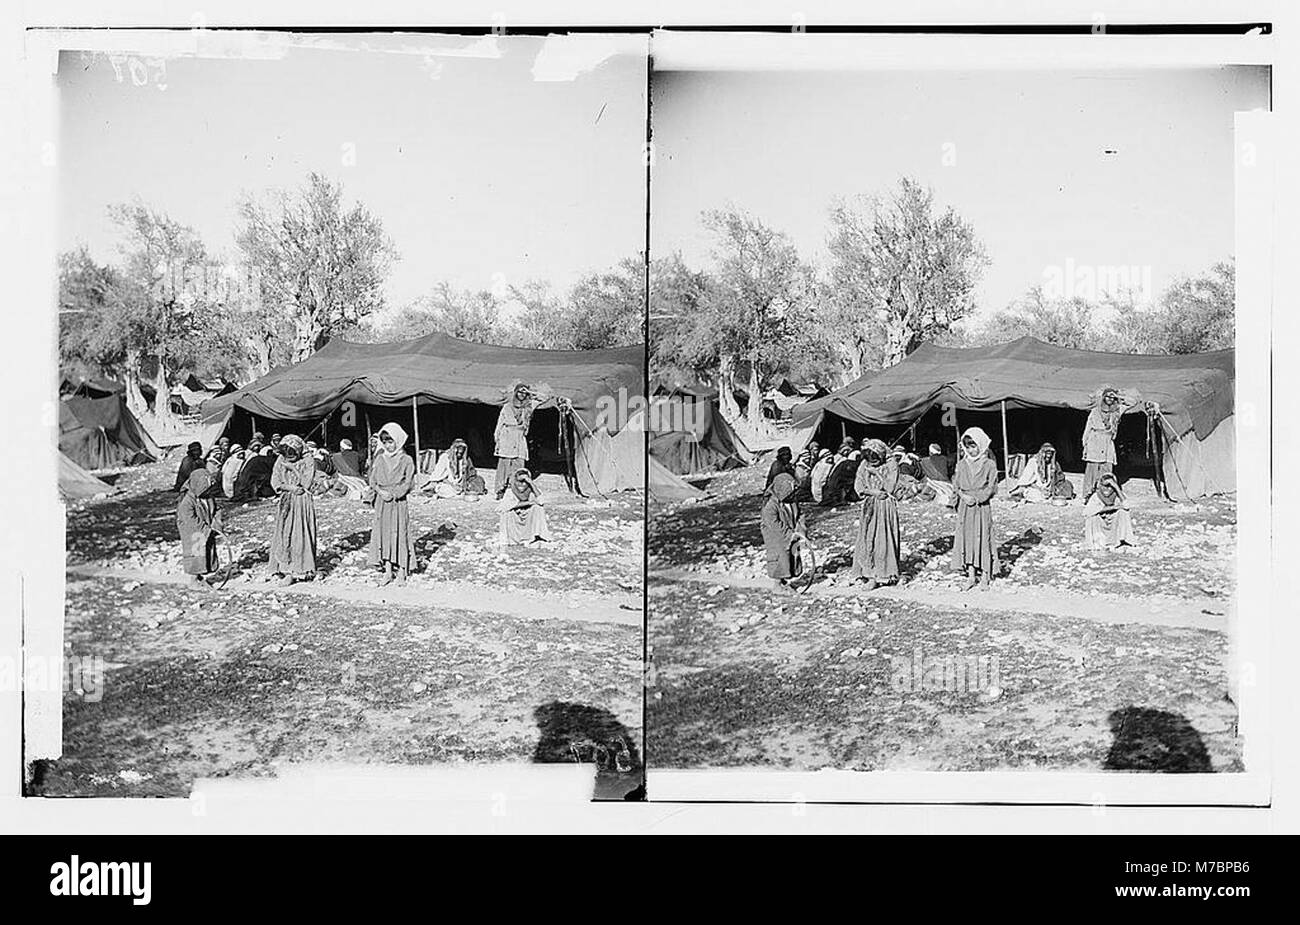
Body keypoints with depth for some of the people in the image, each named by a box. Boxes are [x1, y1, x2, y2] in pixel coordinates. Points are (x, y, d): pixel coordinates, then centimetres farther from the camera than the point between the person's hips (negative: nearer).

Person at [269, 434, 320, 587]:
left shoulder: (308, 462, -6)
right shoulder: (281, 460, 5)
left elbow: (306, 484, -13)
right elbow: (275, 482, 2)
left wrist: (293, 469, -15)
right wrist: (291, 488, -12)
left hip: (302, 503, -4)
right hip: (286, 503, 4)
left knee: (300, 535, -6)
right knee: (282, 535, -1)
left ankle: (295, 572, -5)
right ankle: (283, 568, 3)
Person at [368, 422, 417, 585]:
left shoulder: (406, 460, -3)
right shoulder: (380, 459, 8)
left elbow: (408, 483, -8)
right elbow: (372, 479, 6)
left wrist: (393, 493, -16)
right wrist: (381, 491, -11)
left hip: (399, 503, -4)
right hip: (382, 503, 4)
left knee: (400, 534, -1)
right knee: (383, 534, 4)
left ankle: (402, 572, 7)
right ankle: (388, 571, 11)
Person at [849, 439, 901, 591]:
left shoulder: (891, 464, -8)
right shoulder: (864, 464, 2)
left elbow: (889, 487, -15)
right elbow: (858, 486, 0)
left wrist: (876, 473, -18)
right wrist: (874, 492, -12)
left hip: (886, 507, -3)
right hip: (869, 507, 3)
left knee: (883, 540, -4)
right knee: (866, 540, 0)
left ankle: (877, 574, -2)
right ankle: (871, 574, 5)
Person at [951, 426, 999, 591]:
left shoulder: (989, 464, -4)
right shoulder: (962, 464, 7)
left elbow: (992, 487, -8)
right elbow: (955, 484, 6)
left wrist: (976, 498, -15)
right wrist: (964, 496, -12)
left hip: (982, 507, -4)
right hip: (965, 508, 4)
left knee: (983, 538, 0)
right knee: (966, 538, 4)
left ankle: (985, 576, 9)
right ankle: (971, 575, 11)